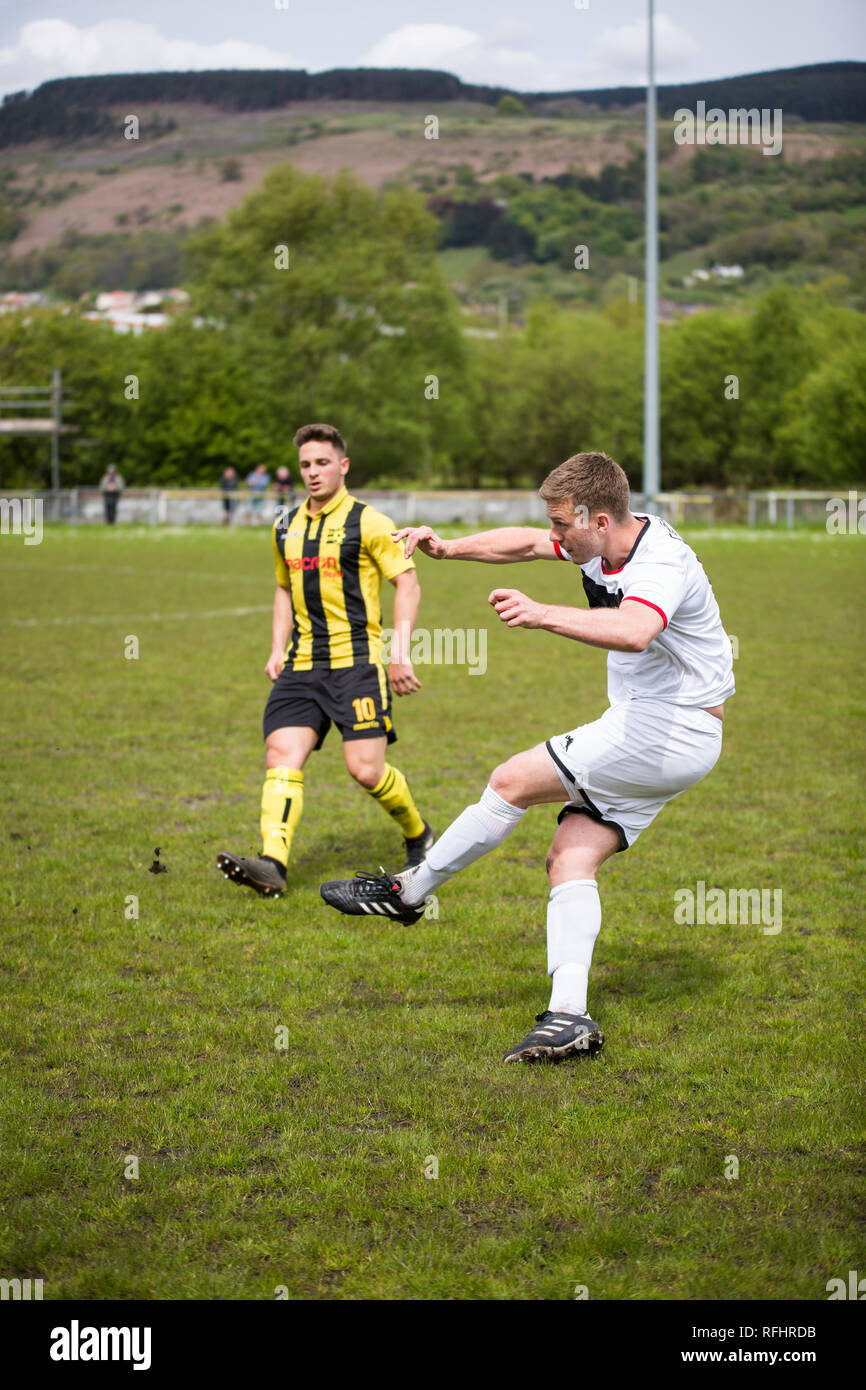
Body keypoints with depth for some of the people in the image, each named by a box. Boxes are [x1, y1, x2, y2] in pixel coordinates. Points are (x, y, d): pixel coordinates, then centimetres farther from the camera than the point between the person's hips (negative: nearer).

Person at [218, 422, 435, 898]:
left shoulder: (368, 522, -4)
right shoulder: (286, 527, 15)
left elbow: (407, 582, -3)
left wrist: (400, 653, -10)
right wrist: (278, 649, 15)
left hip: (356, 662, -5)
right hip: (302, 664, 5)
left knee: (366, 769, -9)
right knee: (282, 756, -13)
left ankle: (418, 836, 19)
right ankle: (273, 864, -23)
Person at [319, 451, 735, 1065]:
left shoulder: (661, 563, -24)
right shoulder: (602, 542, 6)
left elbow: (634, 630, -46)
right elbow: (529, 543, 23)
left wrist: (544, 614, -54)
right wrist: (449, 547, 16)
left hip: (670, 733, -10)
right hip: (645, 727, 10)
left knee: (514, 781, -8)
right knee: (570, 859, -1)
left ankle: (408, 892, 8)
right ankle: (569, 1018, -8)